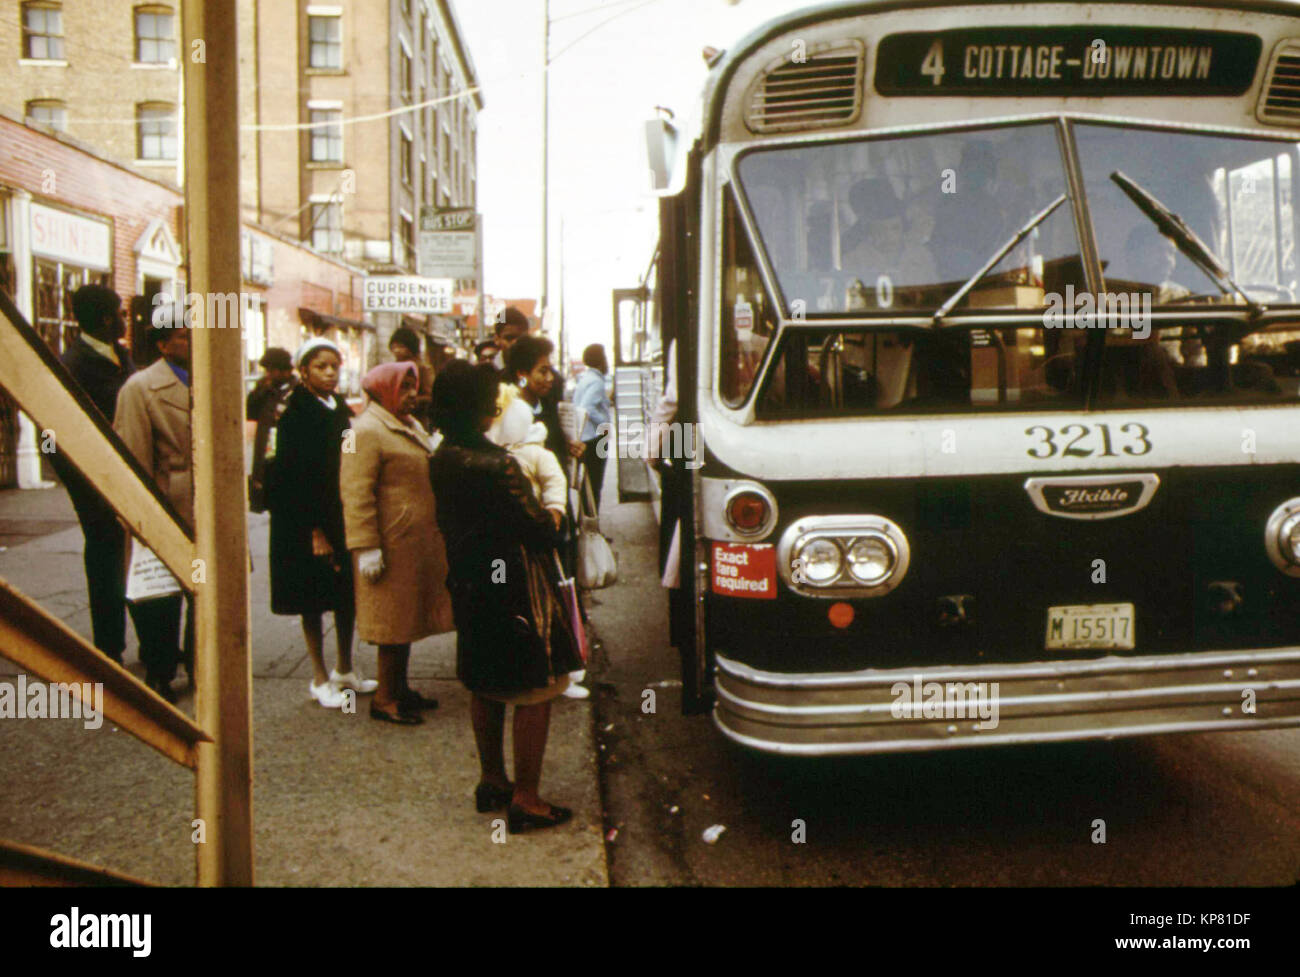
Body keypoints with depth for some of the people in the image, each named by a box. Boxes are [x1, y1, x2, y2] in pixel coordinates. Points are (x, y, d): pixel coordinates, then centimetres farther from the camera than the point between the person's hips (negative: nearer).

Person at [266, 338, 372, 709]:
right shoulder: (296, 415, -11)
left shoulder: (342, 410, 9)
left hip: (343, 518, 6)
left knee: (348, 594, 12)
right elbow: (295, 478, -15)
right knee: (314, 600, 4)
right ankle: (320, 679, 16)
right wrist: (315, 531, -18)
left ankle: (345, 670, 27)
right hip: (310, 524, -6)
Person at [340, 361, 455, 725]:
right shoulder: (366, 431, -15)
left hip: (419, 541, 9)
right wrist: (366, 547, -24)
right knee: (394, 620, -1)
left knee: (407, 618, 16)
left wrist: (436, 536, 26)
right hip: (393, 542, -9)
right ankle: (385, 699, 10)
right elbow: (356, 493, -20)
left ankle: (400, 688, 28)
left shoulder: (409, 425, 17)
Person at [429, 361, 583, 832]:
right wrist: (554, 525, 2)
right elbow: (536, 528, -18)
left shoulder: (442, 460, 1)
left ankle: (492, 781, 34)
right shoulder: (494, 465, -25)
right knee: (534, 691, 2)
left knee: (485, 687, 20)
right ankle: (525, 799, 9)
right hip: (513, 586, -9)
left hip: (469, 582, 9)